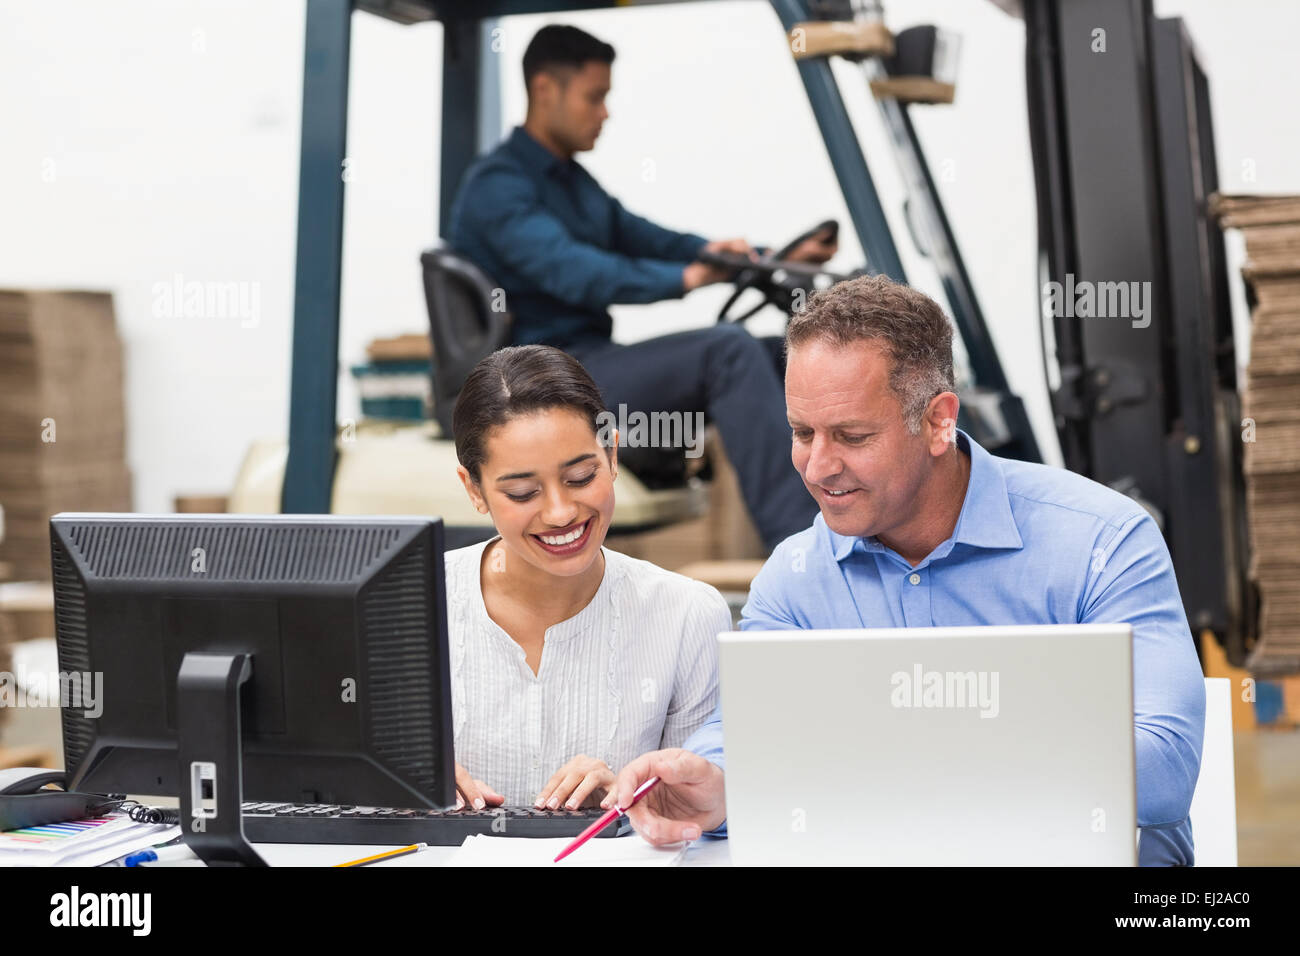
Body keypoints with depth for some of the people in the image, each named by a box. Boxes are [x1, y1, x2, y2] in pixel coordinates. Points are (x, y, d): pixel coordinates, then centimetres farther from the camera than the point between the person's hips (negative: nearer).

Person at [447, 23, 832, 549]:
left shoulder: (573, 181, 21)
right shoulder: (498, 187, -11)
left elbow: (647, 241, 19)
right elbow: (570, 271, -26)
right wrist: (684, 278, -35)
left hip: (595, 364, 10)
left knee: (791, 356, -2)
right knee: (728, 350, -28)